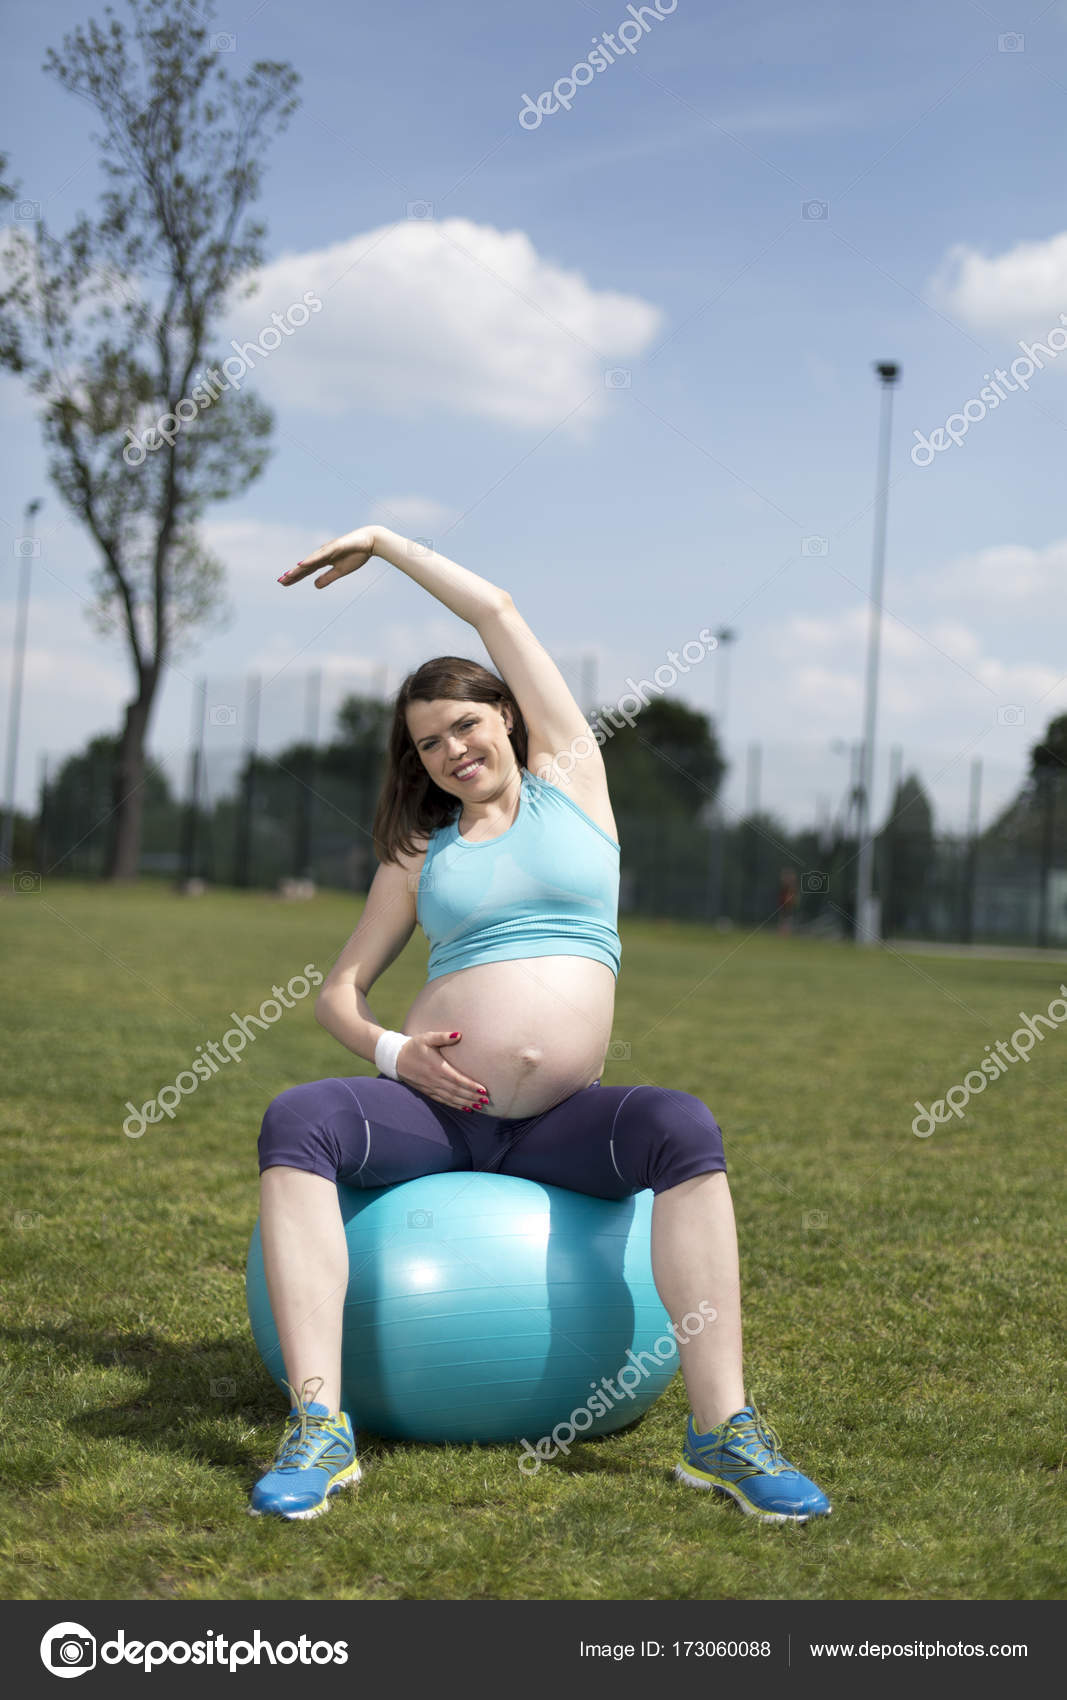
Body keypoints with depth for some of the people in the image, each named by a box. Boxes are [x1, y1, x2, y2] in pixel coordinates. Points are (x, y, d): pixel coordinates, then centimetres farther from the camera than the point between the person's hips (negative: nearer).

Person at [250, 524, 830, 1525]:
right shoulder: (419, 857, 17)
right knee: (296, 1121, -30)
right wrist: (392, 1049, -5)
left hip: (560, 1122, -1)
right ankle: (318, 1424, -35)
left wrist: (383, 542, 24)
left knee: (683, 1127, -32)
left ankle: (721, 1428, -31)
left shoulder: (569, 777, 14)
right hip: (433, 1108, 1)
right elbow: (338, 990, 17)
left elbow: (497, 610, 15)